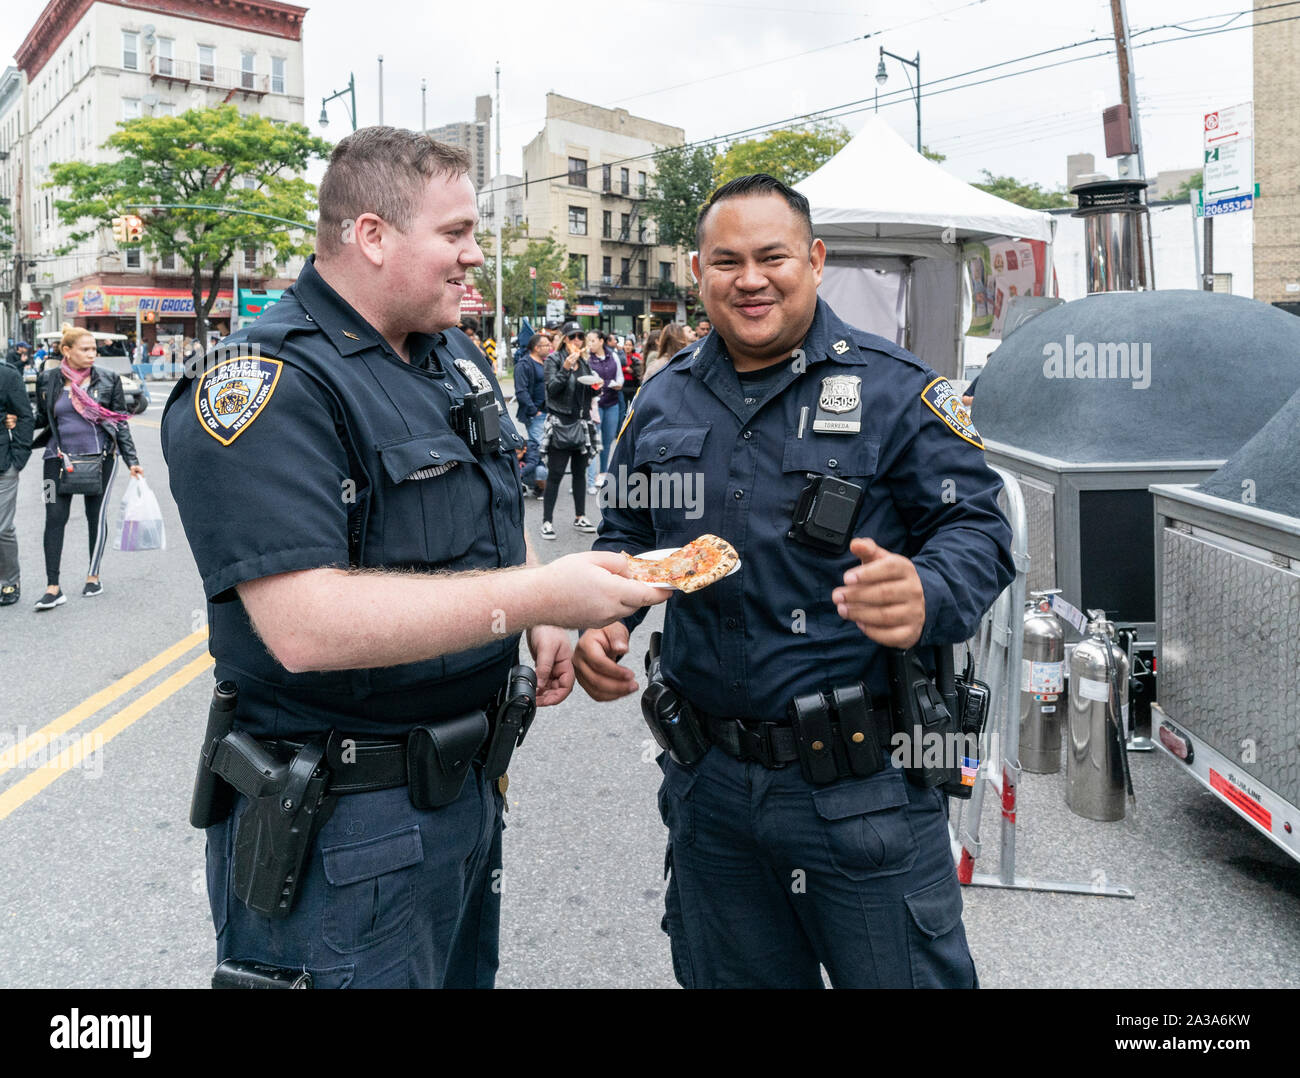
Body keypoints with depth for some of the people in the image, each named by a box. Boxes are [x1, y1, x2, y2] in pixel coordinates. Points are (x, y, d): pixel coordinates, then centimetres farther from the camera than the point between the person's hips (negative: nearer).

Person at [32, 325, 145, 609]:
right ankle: (53, 588, -2)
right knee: (54, 519, -5)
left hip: (99, 457, -1)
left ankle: (93, 577, 23)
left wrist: (132, 460, 0)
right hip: (59, 458, 1)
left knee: (96, 516, 7)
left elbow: (121, 423, 4)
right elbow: (41, 419, 14)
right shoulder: (48, 380, 4)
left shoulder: (108, 379, 1)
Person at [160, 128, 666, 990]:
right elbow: (304, 626, -32)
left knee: (465, 972, 25)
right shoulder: (269, 385, -22)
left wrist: (542, 622, 4)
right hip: (344, 820, -8)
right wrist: (536, 593, -30)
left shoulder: (456, 356, 7)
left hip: (470, 780, 9)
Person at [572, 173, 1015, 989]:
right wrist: (601, 618, -3)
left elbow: (978, 527, -8)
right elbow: (626, 534, 17)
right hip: (707, 782, 5)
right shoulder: (665, 401, 9)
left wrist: (925, 598, -30)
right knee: (730, 975, 22)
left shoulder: (894, 389, -5)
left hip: (863, 785, -4)